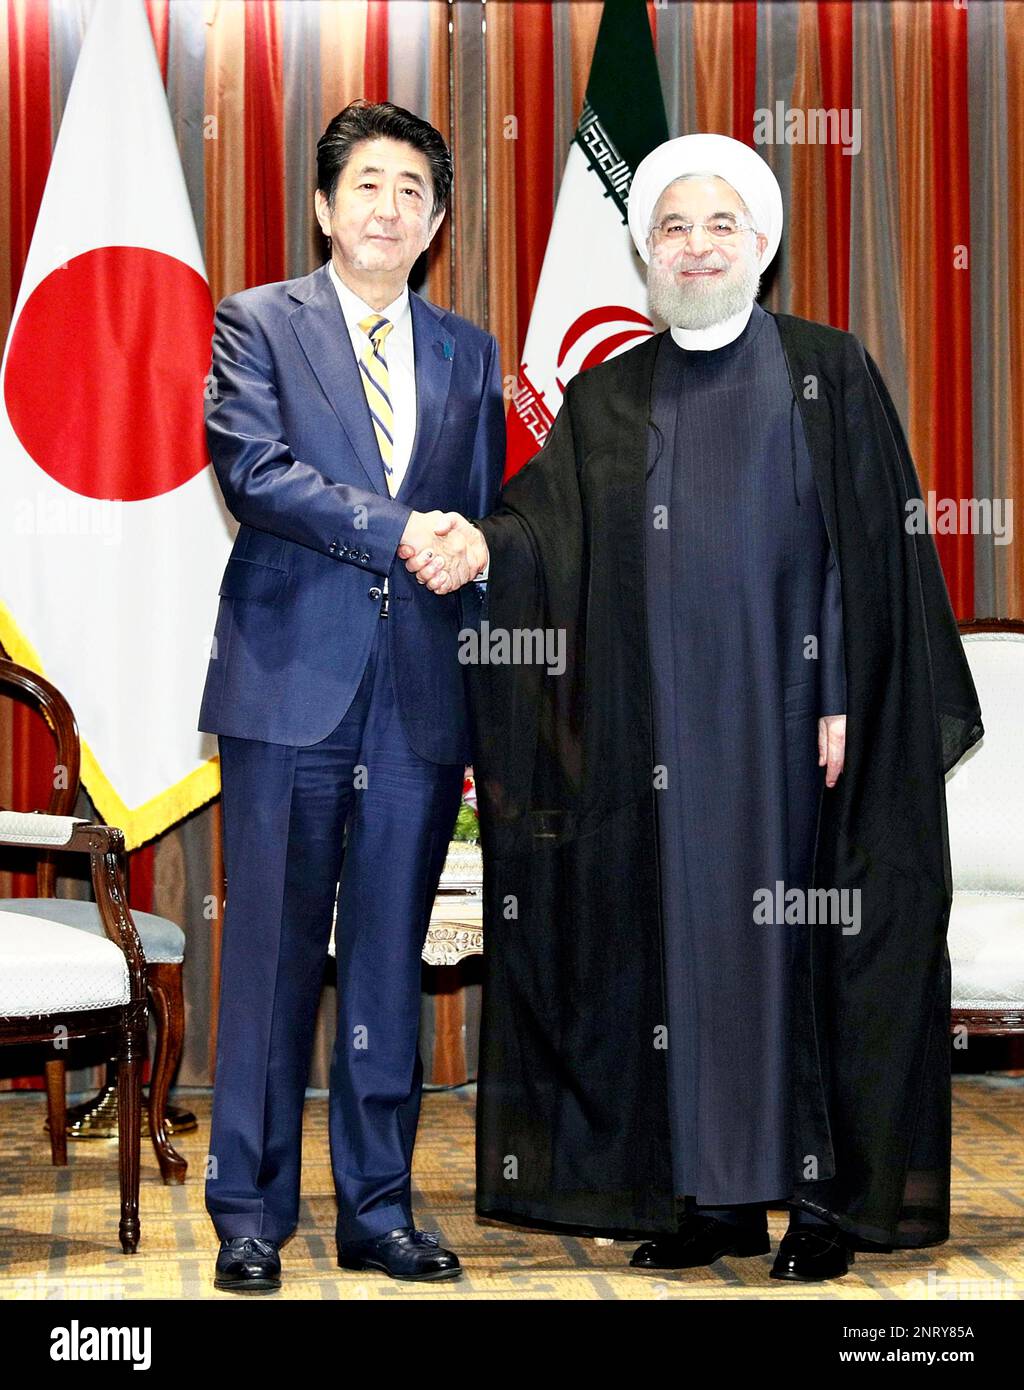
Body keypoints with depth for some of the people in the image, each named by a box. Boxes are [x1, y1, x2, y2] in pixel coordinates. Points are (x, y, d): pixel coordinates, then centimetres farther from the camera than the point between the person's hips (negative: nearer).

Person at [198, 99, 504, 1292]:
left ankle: (378, 1210, 16)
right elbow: (252, 470, -9)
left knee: (391, 960, 7)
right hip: (290, 687, -3)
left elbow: (482, 523, 17)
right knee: (272, 954, -1)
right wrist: (398, 531, -15)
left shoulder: (468, 355, 16)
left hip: (421, 698, 4)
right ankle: (250, 1215, 9)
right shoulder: (257, 324, 5)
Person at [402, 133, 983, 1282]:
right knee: (686, 937, 4)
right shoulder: (607, 397, 13)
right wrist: (484, 542, -21)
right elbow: (549, 521, 1)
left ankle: (831, 1195, 6)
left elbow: (872, 548, -1)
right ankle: (717, 1194, 13)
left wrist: (849, 697, -9)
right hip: (664, 731, 3)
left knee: (802, 938, -2)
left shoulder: (828, 373, 4)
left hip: (789, 715, -3)